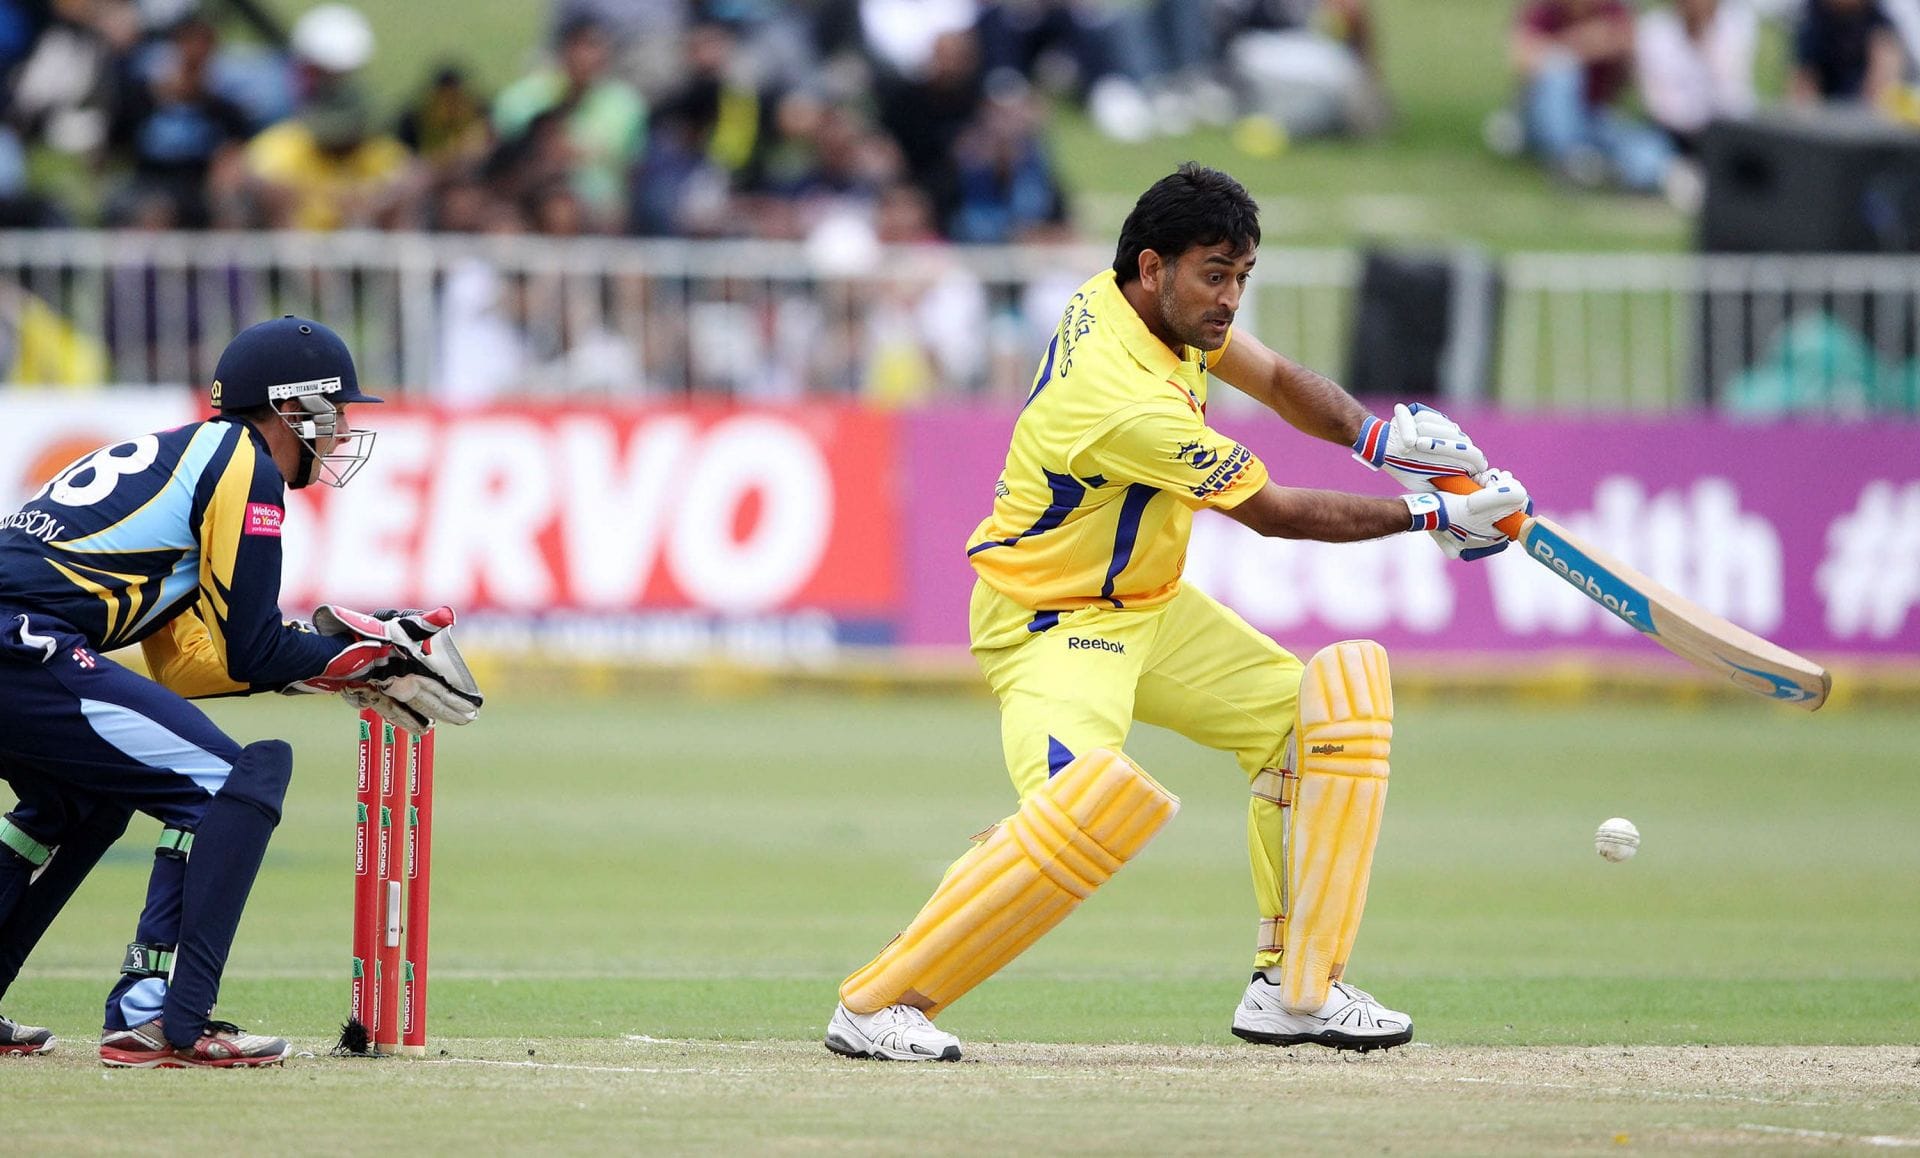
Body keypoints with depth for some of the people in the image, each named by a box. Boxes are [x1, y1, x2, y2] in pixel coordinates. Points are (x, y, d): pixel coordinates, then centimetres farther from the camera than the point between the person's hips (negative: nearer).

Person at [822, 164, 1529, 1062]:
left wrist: (1376, 435, -9)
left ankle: (1294, 989, 11)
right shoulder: (1133, 405, -31)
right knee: (1091, 803, -34)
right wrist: (1434, 517, -14)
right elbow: (1276, 513, -21)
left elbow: (1276, 381, 11)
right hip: (1052, 626, -10)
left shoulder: (1165, 306, -5)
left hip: (1147, 606, 10)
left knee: (1323, 711, 7)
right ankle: (876, 1002, -21)